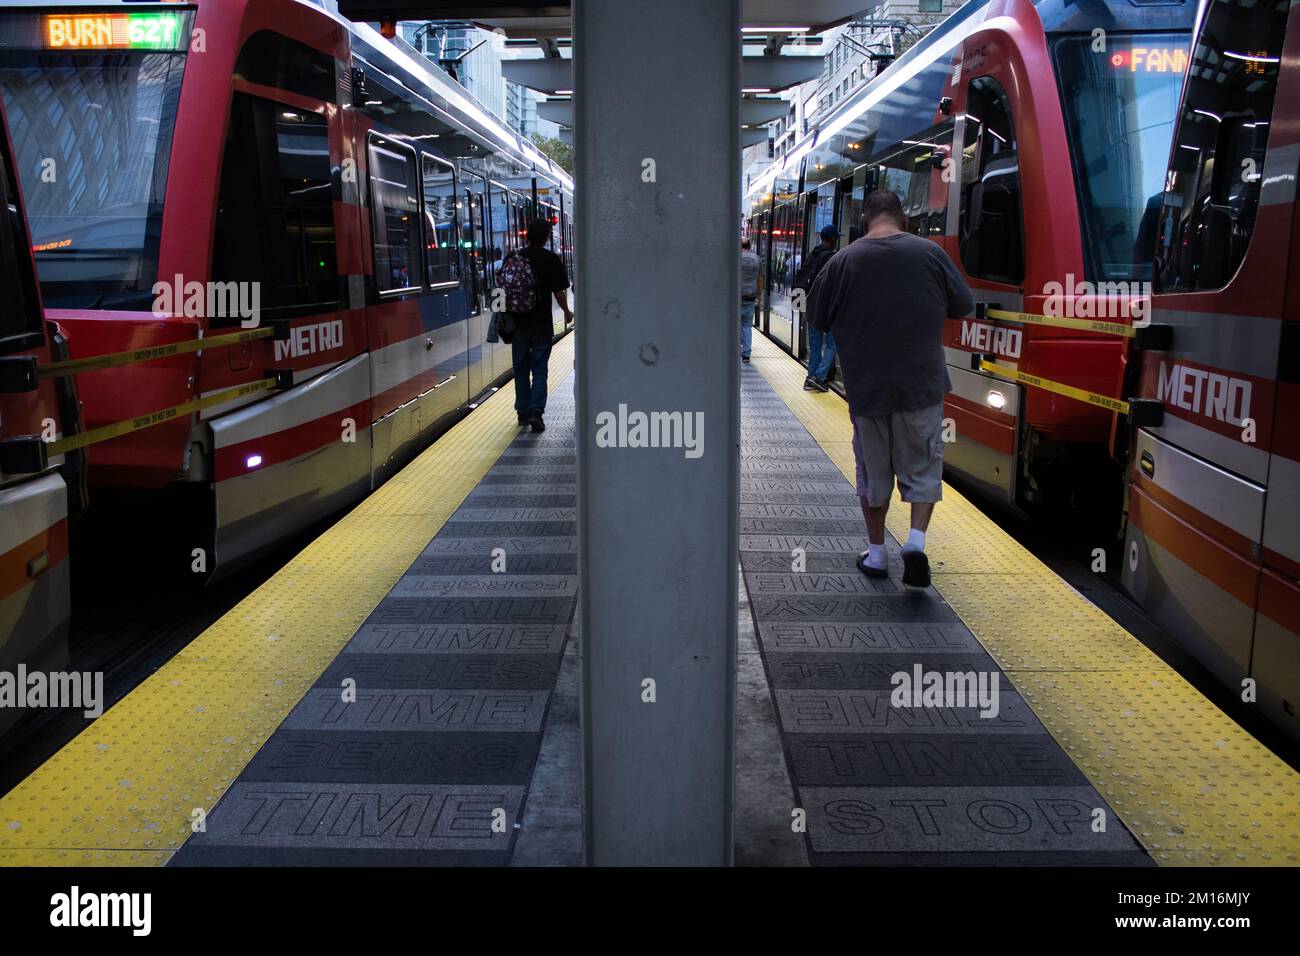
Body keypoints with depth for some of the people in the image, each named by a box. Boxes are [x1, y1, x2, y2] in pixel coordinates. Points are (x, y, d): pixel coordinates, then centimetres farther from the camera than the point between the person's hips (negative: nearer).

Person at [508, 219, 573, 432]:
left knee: (521, 370, 14)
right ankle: (536, 410, -13)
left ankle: (523, 412, 18)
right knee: (539, 370, 2)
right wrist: (567, 312, 14)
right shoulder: (552, 259, -7)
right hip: (542, 325, -2)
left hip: (518, 324, 3)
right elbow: (559, 292, -4)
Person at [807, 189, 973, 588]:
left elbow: (818, 318, 2)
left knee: (873, 471, 14)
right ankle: (916, 540, -3)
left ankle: (876, 553, 22)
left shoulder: (843, 262, -8)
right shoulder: (930, 253, -4)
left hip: (866, 387, 0)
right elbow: (964, 306, 6)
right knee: (922, 468, 13)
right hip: (921, 386, 0)